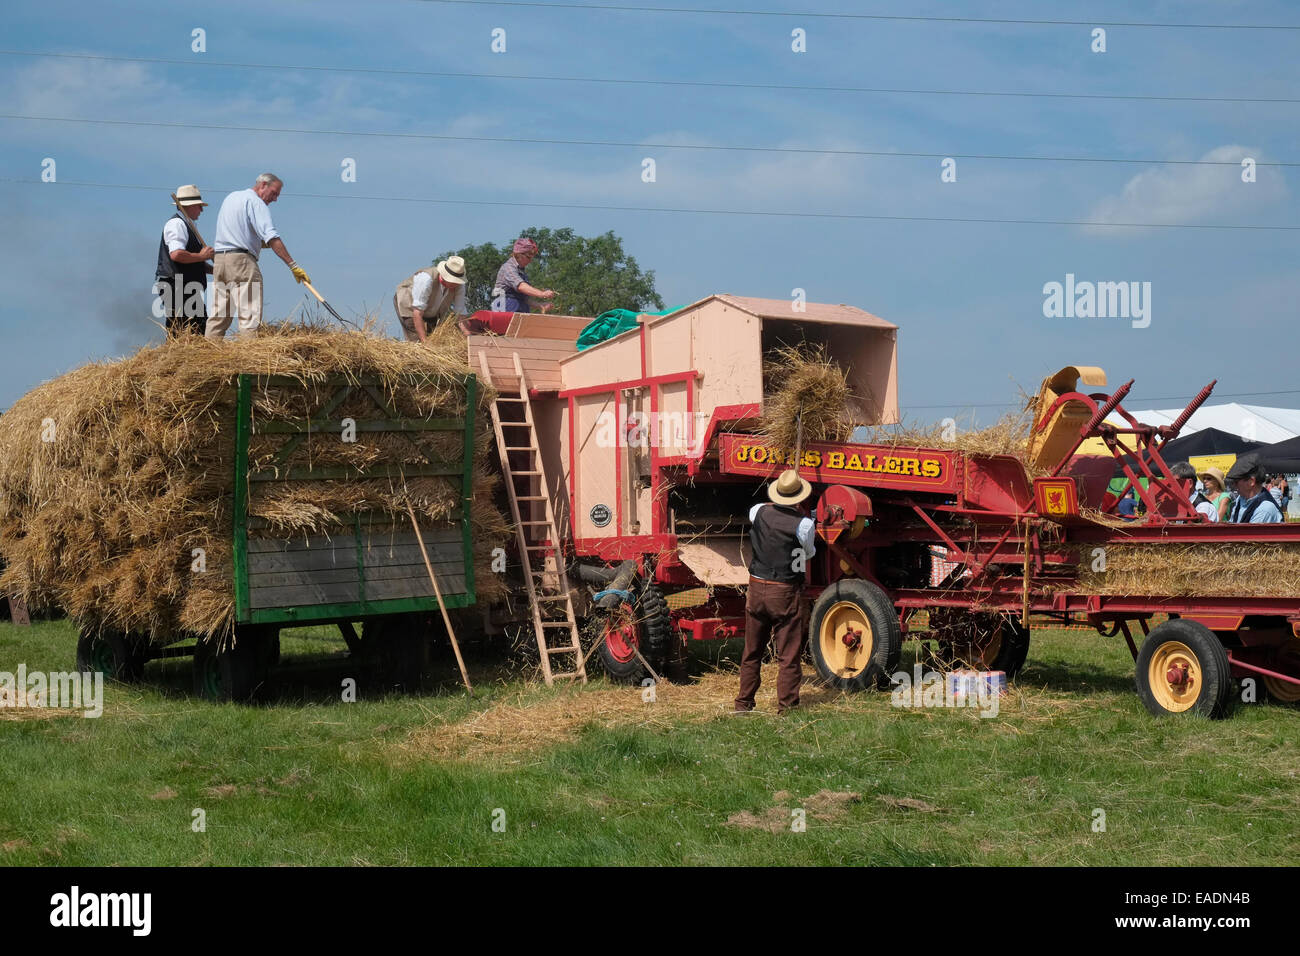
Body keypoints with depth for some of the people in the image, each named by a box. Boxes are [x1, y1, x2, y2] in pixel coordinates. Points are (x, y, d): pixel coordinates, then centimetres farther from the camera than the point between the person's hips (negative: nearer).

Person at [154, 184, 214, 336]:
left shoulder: (186, 226, 24)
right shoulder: (176, 224, -9)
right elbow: (176, 254, -26)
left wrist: (214, 270, 17)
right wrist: (202, 256, -14)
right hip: (177, 289, -11)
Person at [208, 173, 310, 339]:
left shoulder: (230, 197, 23)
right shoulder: (255, 202, -5)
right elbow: (271, 237, -17)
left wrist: (260, 243, 14)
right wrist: (293, 266, -19)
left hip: (219, 259, 8)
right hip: (241, 260, -8)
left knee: (219, 315, 7)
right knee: (250, 314, -10)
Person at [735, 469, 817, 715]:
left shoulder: (759, 512, -2)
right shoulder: (803, 524, -14)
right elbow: (809, 553, 5)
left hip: (756, 587, 5)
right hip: (785, 593, -4)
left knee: (752, 652, 17)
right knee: (789, 655, 4)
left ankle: (743, 704, 24)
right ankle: (786, 708, 3)